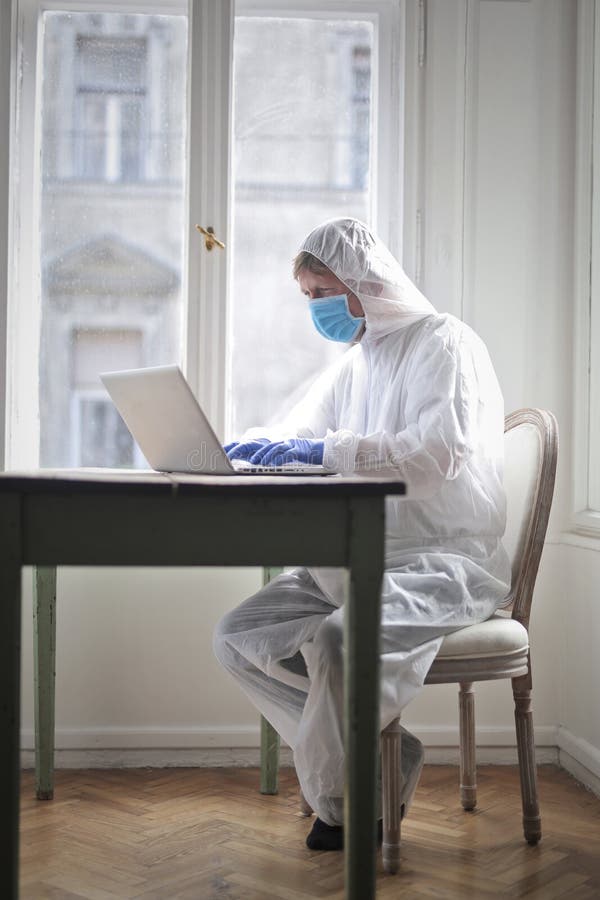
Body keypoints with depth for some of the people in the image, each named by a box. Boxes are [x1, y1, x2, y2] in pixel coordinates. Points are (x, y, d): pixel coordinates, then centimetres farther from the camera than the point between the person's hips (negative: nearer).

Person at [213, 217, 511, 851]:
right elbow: (289, 438, 24)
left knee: (337, 639, -35)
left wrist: (328, 452, -28)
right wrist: (236, 449, 2)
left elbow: (441, 450, -25)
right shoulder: (353, 365, 18)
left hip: (445, 562, -8)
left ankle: (337, 798, -7)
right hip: (360, 562, 9)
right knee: (237, 638, -8)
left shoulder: (443, 342, -7)